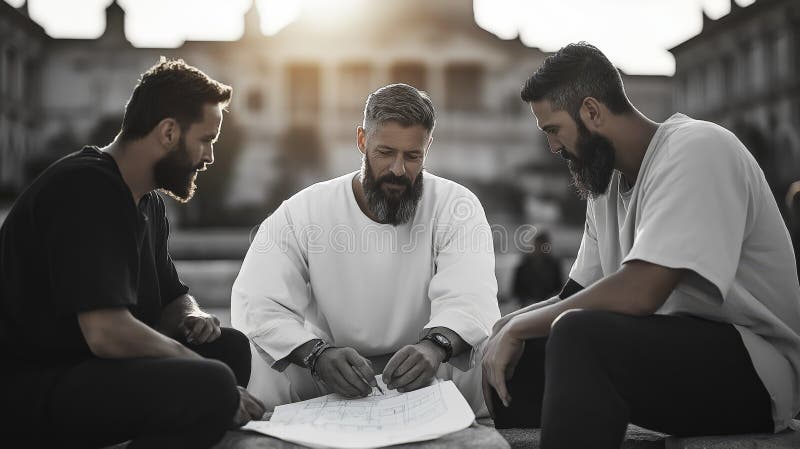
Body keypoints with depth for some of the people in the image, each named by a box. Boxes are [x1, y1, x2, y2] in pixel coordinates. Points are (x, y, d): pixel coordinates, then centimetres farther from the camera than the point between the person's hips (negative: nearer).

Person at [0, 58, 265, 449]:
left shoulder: (148, 205, 11)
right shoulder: (85, 191, -18)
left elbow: (174, 298, 21)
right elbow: (106, 332, -27)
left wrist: (192, 320, -3)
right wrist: (208, 382, -17)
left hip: (87, 367, 10)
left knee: (231, 347, 0)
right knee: (211, 385, -27)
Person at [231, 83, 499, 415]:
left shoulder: (458, 207, -8)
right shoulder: (302, 212, -9)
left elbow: (471, 299, -23)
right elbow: (256, 304, -19)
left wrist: (435, 345, -48)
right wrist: (317, 354, -39)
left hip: (423, 373, 0)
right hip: (328, 375, 0)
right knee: (261, 363, -29)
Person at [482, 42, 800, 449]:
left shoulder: (696, 149, -16)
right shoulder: (605, 180, 10)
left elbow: (640, 291, -27)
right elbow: (581, 295, 14)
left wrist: (519, 326, -16)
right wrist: (510, 325, -6)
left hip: (754, 371, -8)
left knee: (578, 337, -31)